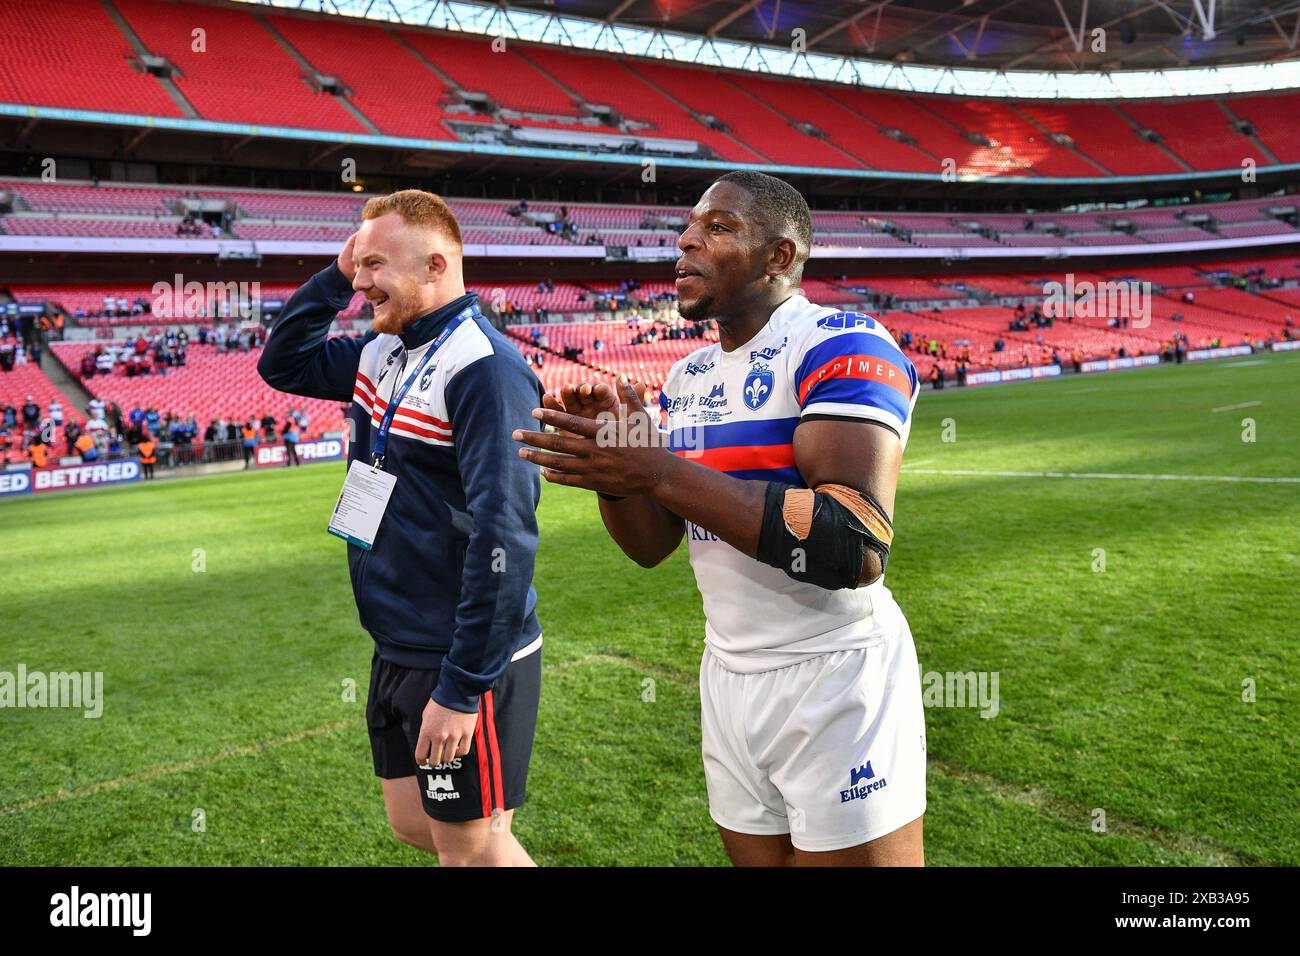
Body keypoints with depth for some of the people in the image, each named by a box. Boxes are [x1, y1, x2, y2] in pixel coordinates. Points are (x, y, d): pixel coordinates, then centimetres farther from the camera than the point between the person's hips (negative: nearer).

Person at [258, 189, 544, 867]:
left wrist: (462, 689, -24)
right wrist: (334, 277, 6)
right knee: (413, 825, 20)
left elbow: (503, 536, -26)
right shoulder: (381, 354, 8)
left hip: (467, 664, -9)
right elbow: (282, 362, 22)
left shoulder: (483, 368, -20)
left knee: (470, 849, 5)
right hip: (397, 653, 9)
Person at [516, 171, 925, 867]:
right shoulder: (689, 376, 9)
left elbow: (857, 549, -28)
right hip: (729, 677, 7)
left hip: (835, 681, -7)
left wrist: (660, 470, -28)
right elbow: (651, 546, 12)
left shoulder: (839, 346, -15)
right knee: (755, 858, 20)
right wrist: (611, 464, -8)